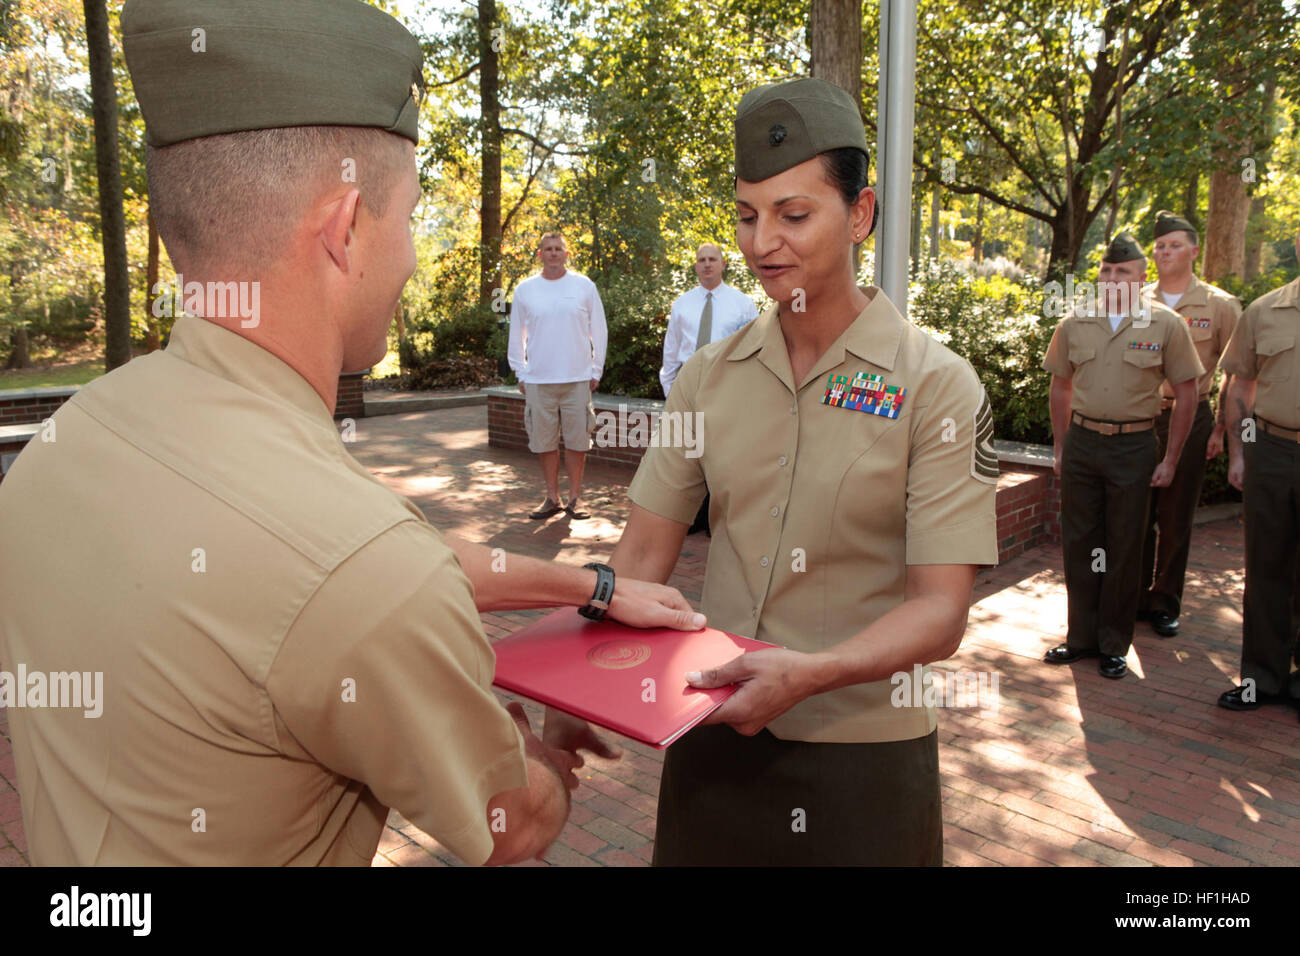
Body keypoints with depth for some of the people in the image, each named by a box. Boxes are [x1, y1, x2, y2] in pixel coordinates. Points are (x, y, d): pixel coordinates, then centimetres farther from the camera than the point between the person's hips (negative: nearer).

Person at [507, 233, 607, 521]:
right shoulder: (525, 289, 5)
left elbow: (598, 331, 8)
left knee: (577, 441, 3)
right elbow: (516, 336, 11)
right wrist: (520, 374, 8)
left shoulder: (584, 286, 3)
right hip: (538, 381, 1)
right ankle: (552, 498, 17)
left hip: (577, 378, -1)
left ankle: (575, 498, 14)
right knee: (544, 442, 5)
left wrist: (596, 371, 5)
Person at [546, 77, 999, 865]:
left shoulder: (937, 387, -11)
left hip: (861, 754, -3)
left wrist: (808, 673, -32)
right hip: (713, 734, 4)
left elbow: (940, 611, -16)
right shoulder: (709, 377, 1)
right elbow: (642, 556, 0)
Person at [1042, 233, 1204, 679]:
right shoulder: (1075, 323, 4)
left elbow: (1186, 394, 0)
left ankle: (1114, 646, 19)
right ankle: (1081, 637, 22)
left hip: (1134, 447, -2)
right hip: (1081, 443, 3)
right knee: (1079, 543, 8)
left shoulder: (1167, 325, -4)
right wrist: (1061, 447, 10)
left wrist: (1170, 460, -2)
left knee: (1124, 549, 5)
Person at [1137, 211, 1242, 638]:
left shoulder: (1220, 306, 2)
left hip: (1189, 420, -1)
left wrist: (1221, 426, -2)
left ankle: (1165, 603, 19)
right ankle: (1135, 598, 18)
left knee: (1175, 520, 6)